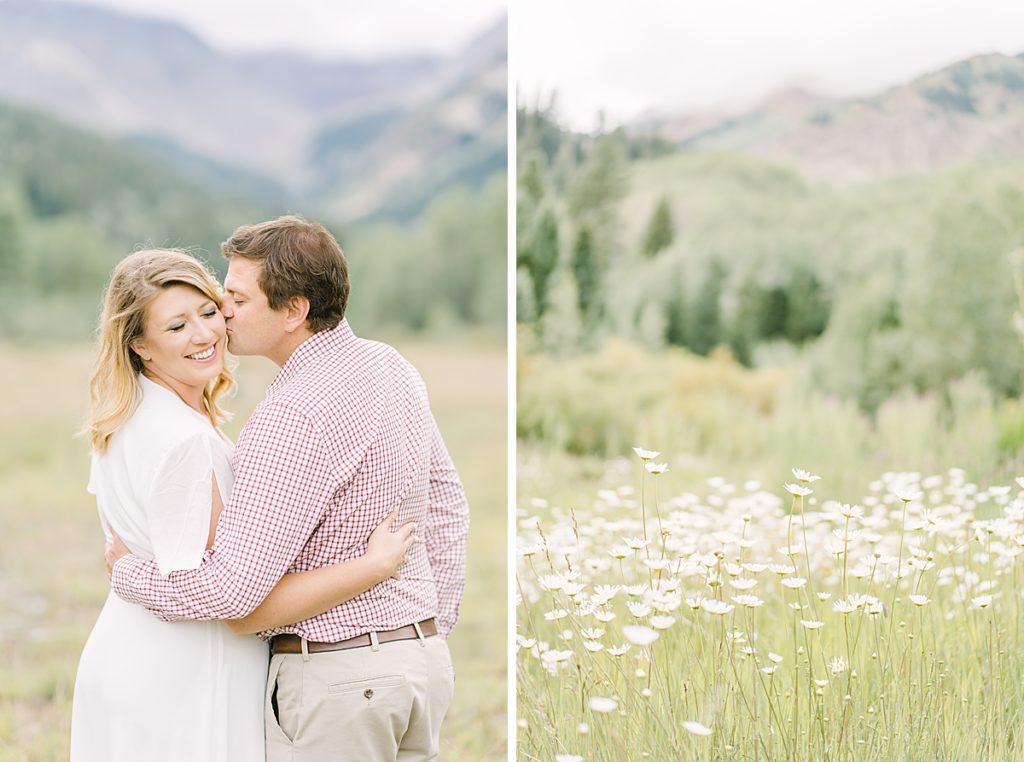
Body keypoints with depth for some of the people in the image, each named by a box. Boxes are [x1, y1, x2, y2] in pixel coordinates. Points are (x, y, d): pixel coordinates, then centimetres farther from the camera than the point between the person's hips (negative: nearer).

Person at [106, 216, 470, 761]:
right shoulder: (390, 365, 5)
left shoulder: (293, 416, -23)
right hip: (422, 658, 9)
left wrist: (126, 571, -8)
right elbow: (445, 501, 15)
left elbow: (232, 587, -26)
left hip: (339, 680, -9)